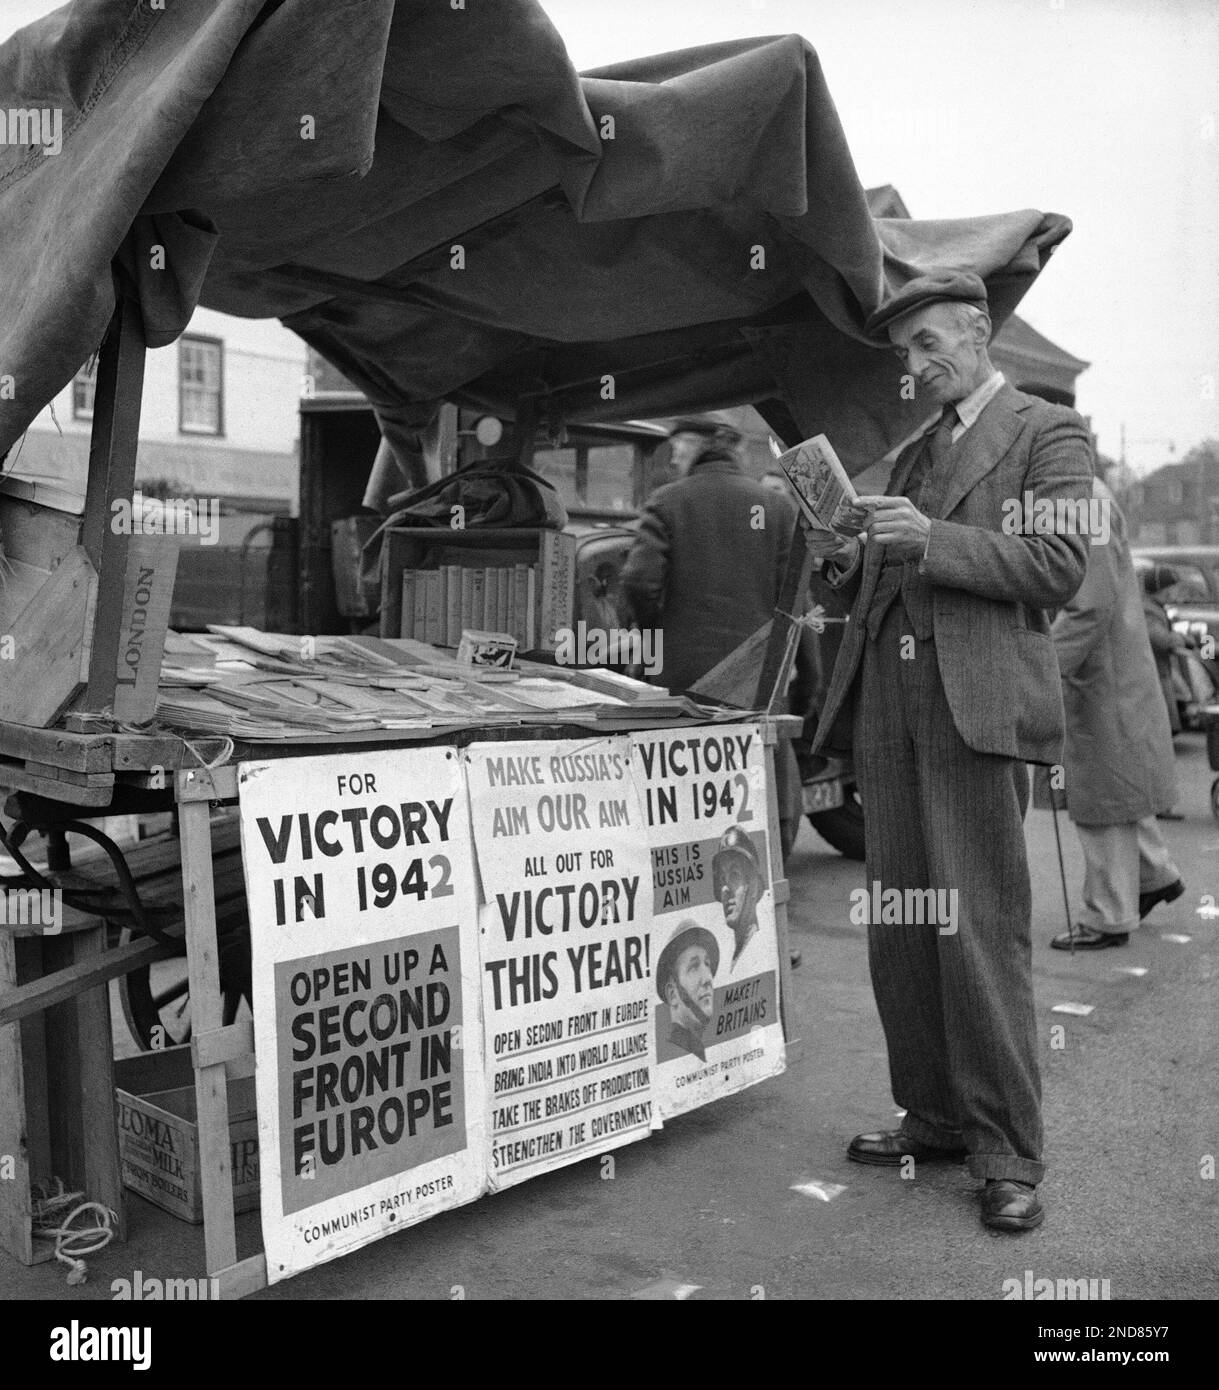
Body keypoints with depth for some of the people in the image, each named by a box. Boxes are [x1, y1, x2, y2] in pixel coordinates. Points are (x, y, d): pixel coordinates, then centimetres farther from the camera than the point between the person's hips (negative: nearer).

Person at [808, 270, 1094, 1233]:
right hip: (887, 701, 7)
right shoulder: (912, 455, 24)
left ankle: (1008, 1153, 5)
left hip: (977, 704, -7)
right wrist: (847, 560, 4)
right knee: (898, 928, 8)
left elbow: (1057, 568, -7)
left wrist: (931, 540, -14)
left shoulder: (1049, 433, 5)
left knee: (982, 930, -6)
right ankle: (933, 1118, 20)